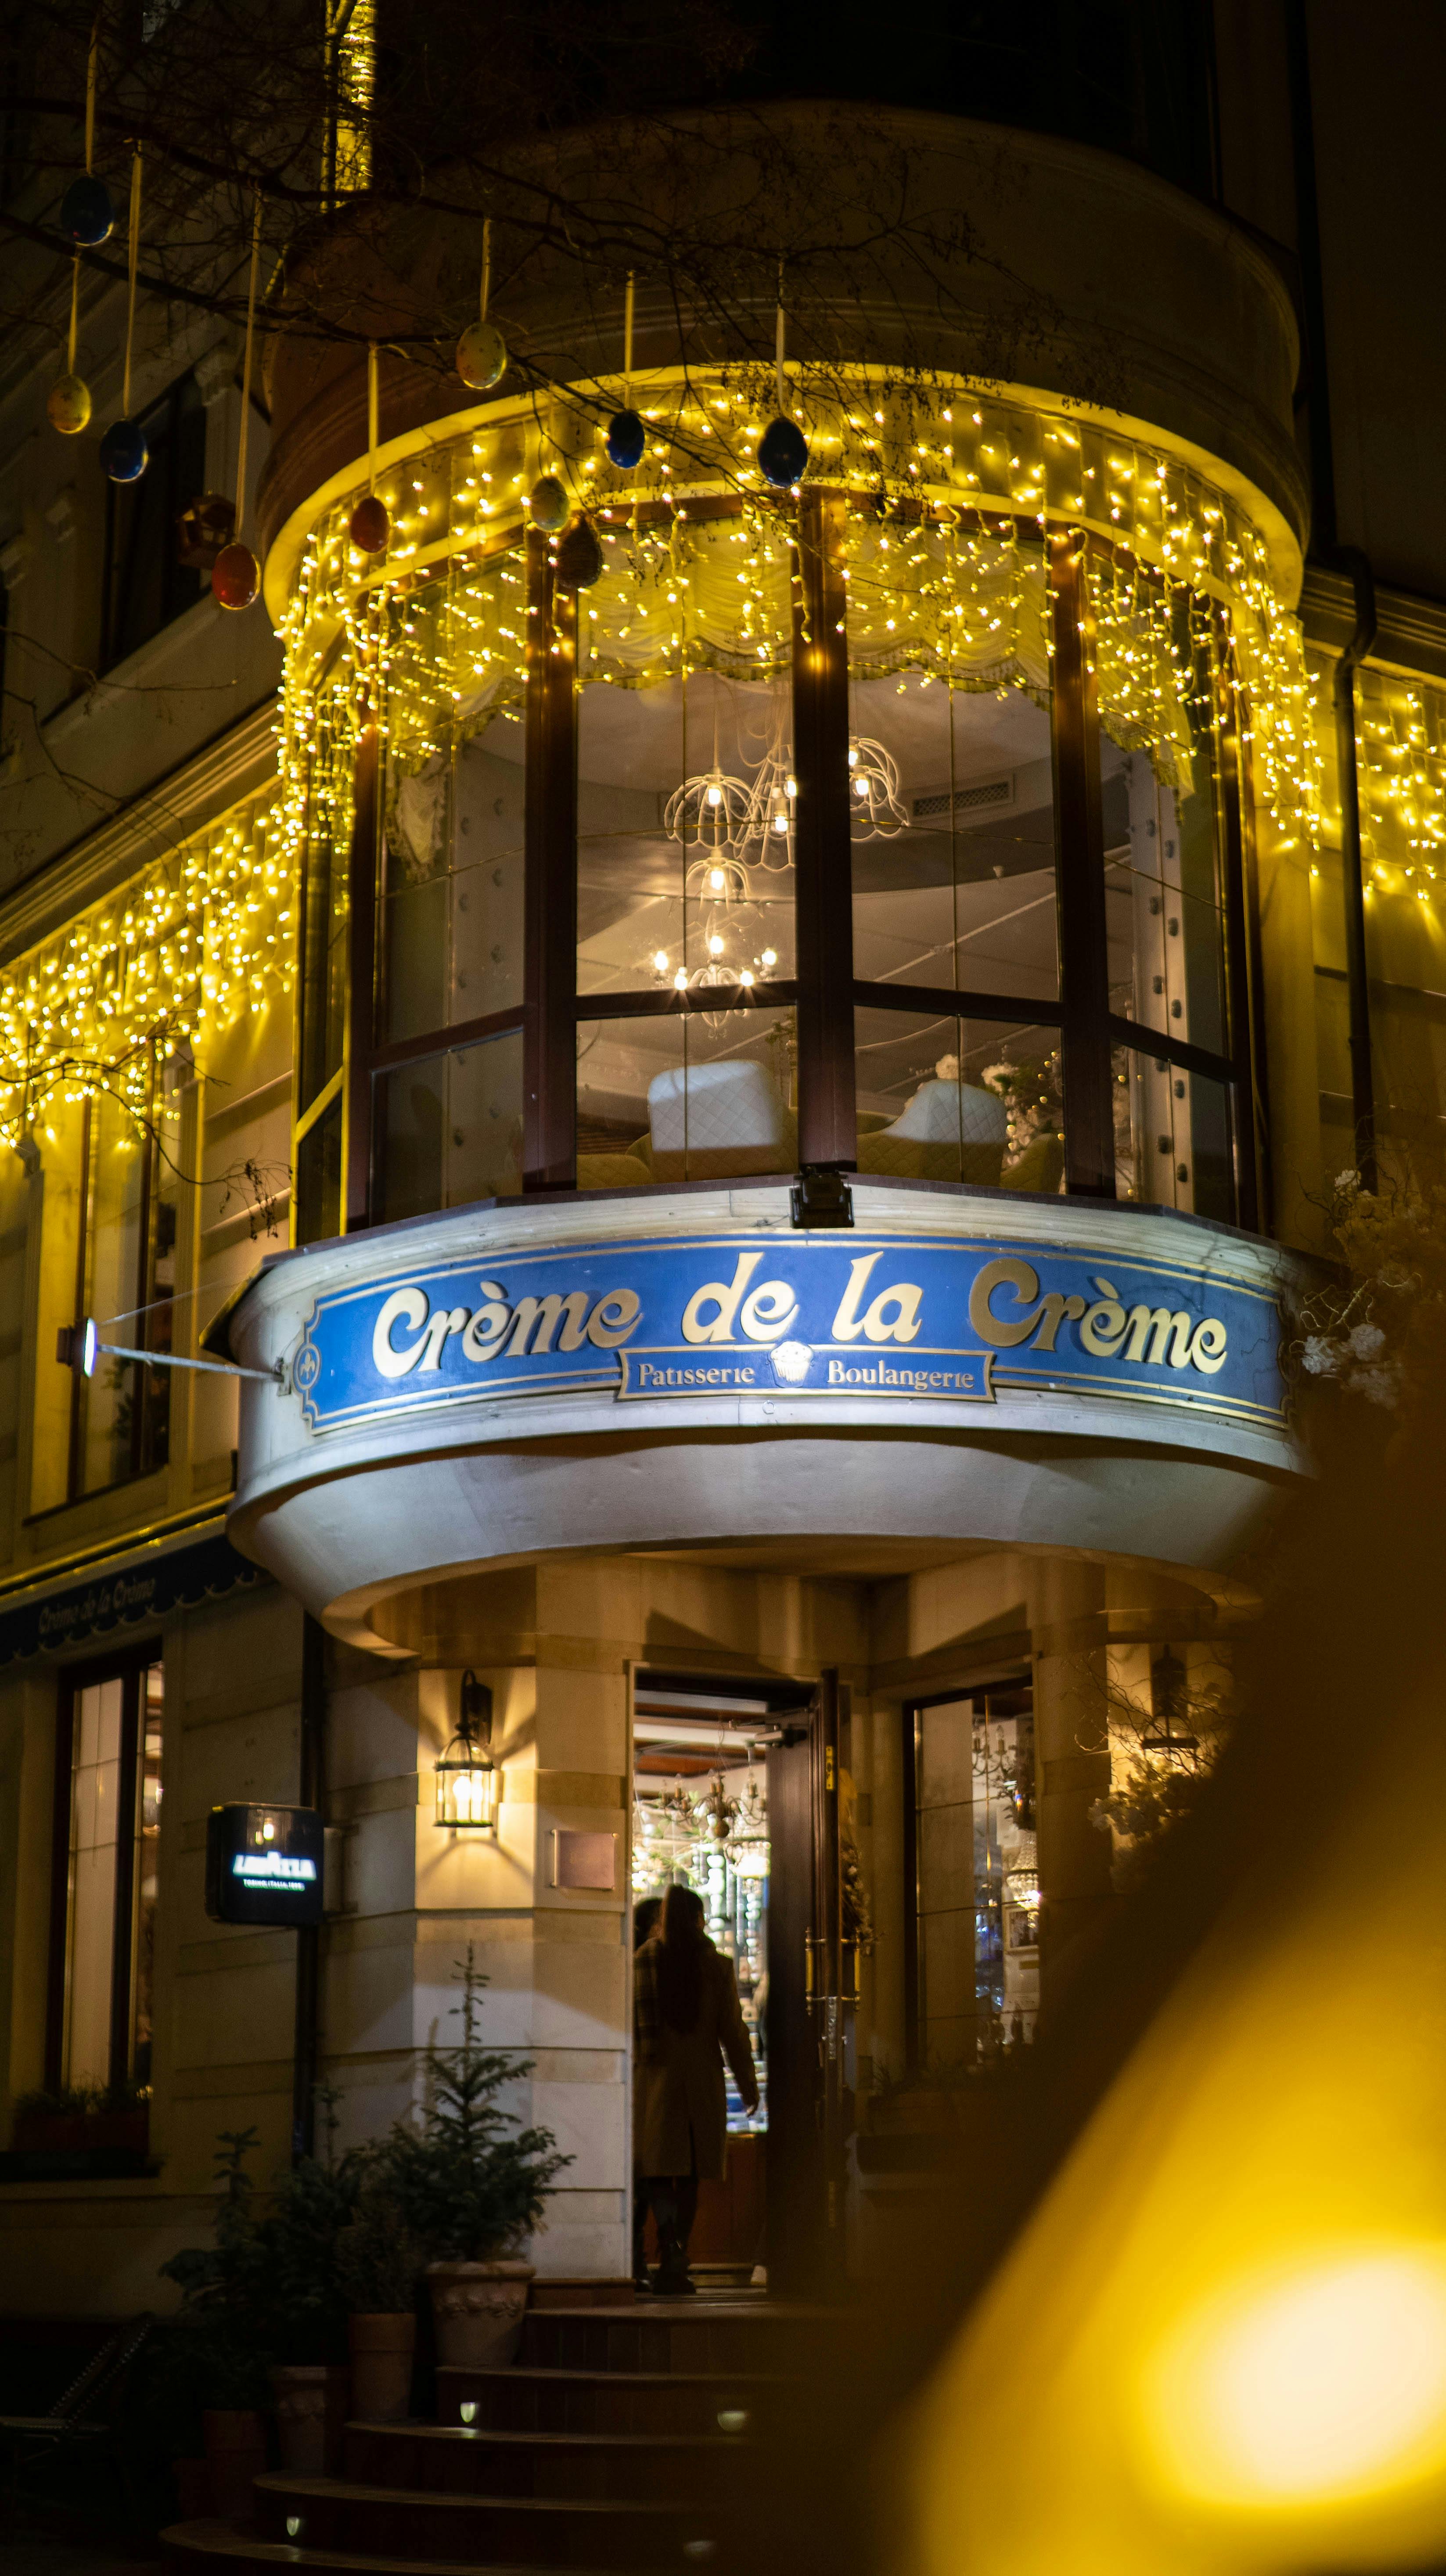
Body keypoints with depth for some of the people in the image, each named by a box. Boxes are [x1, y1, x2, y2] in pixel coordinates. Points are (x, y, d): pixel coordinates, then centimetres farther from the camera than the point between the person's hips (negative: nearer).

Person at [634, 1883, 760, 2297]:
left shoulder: (641, 1962, -2)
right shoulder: (717, 1967, -1)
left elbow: (627, 2025, -1)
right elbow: (732, 2030, 0)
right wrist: (748, 2085, 9)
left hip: (654, 2078, -1)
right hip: (702, 2081, 1)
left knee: (656, 2170, 1)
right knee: (690, 2176, 11)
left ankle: (670, 2241, -26)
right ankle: (674, 2268, 13)